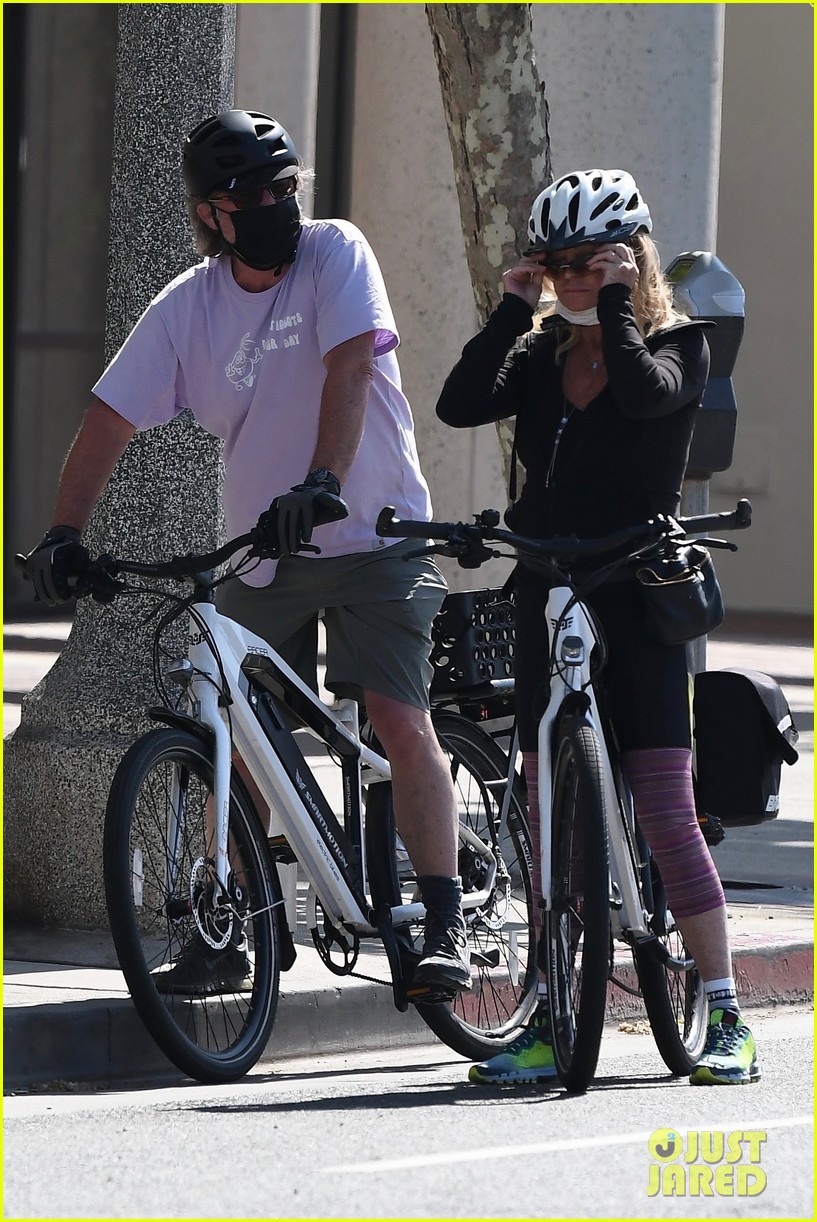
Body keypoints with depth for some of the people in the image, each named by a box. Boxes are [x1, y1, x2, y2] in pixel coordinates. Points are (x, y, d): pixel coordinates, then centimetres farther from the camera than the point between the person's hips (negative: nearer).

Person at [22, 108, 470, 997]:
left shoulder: (333, 253, -11)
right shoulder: (187, 306, -3)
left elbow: (350, 366, -25)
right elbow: (110, 421, -4)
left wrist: (323, 483, -39)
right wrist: (63, 532, -16)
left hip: (372, 537, -4)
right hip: (261, 553, 4)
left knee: (401, 723, -16)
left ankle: (444, 925, -11)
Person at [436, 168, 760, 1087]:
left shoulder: (678, 344, -1)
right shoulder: (541, 355, 11)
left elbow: (646, 392, -24)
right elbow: (460, 405, -6)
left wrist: (616, 304, -14)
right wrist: (513, 308, -6)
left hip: (638, 603, -5)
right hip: (548, 600, 5)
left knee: (666, 813, -9)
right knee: (548, 815, 5)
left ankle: (725, 1018, -4)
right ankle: (549, 1023, 10)